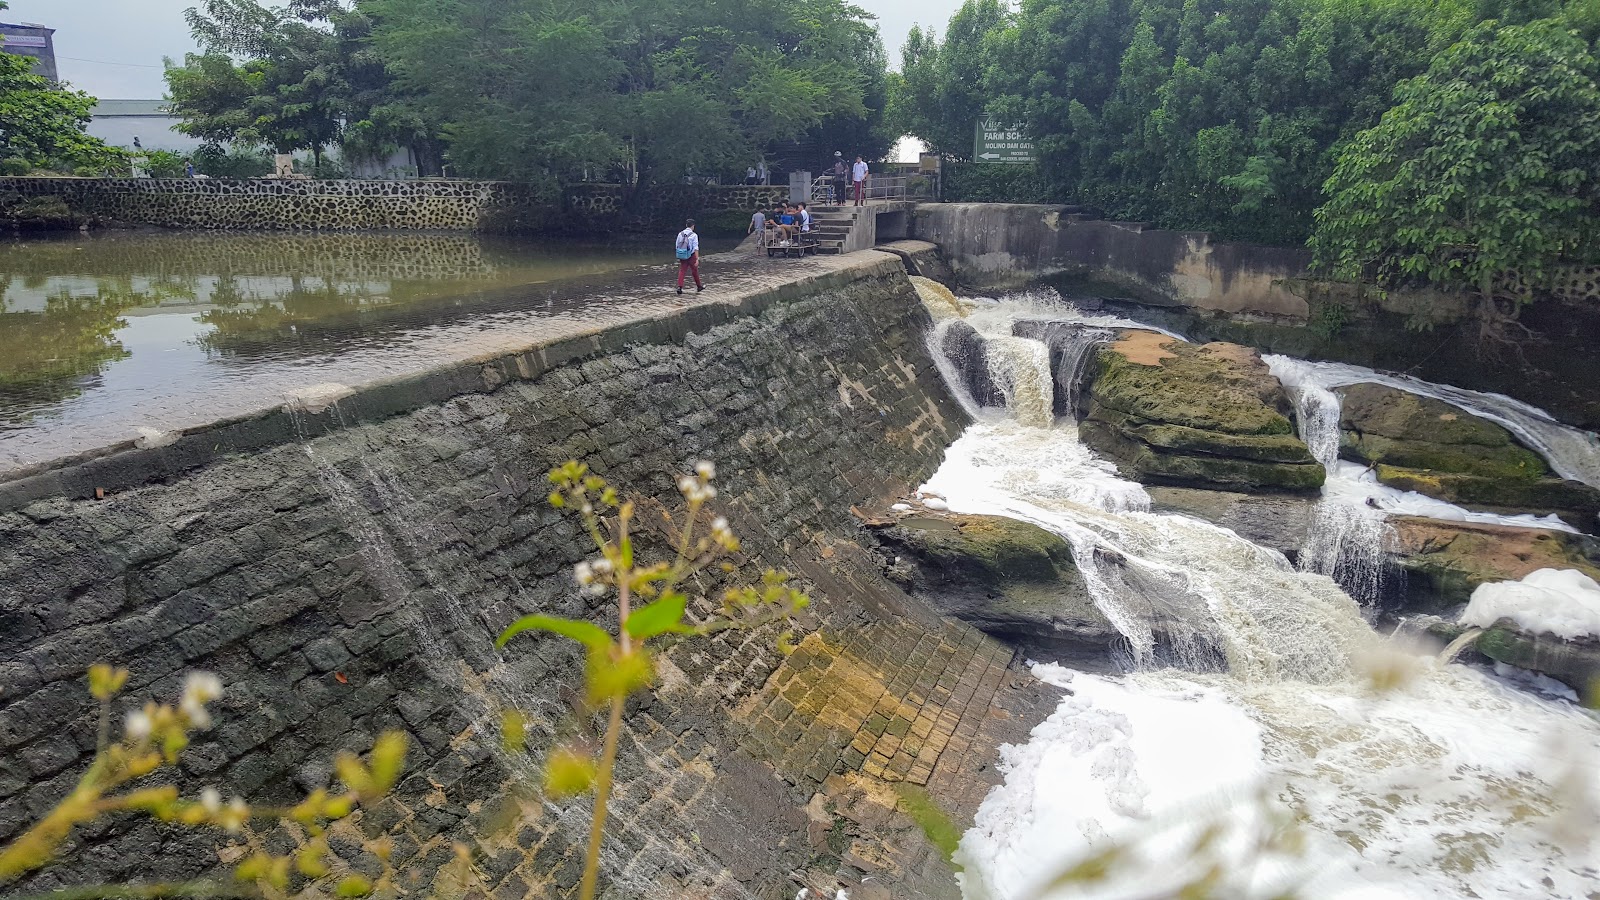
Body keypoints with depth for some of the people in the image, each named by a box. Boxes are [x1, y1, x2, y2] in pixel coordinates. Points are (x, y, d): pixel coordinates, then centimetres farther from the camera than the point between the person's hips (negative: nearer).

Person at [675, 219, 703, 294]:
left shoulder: (680, 234, 2)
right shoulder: (694, 235, -11)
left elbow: (677, 246, 8)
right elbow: (696, 248, -16)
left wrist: (678, 257, 18)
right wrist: (697, 259, -16)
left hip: (682, 256, 3)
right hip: (691, 256, -3)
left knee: (682, 271, 5)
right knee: (695, 271, 13)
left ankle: (679, 287, -10)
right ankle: (699, 286, 28)